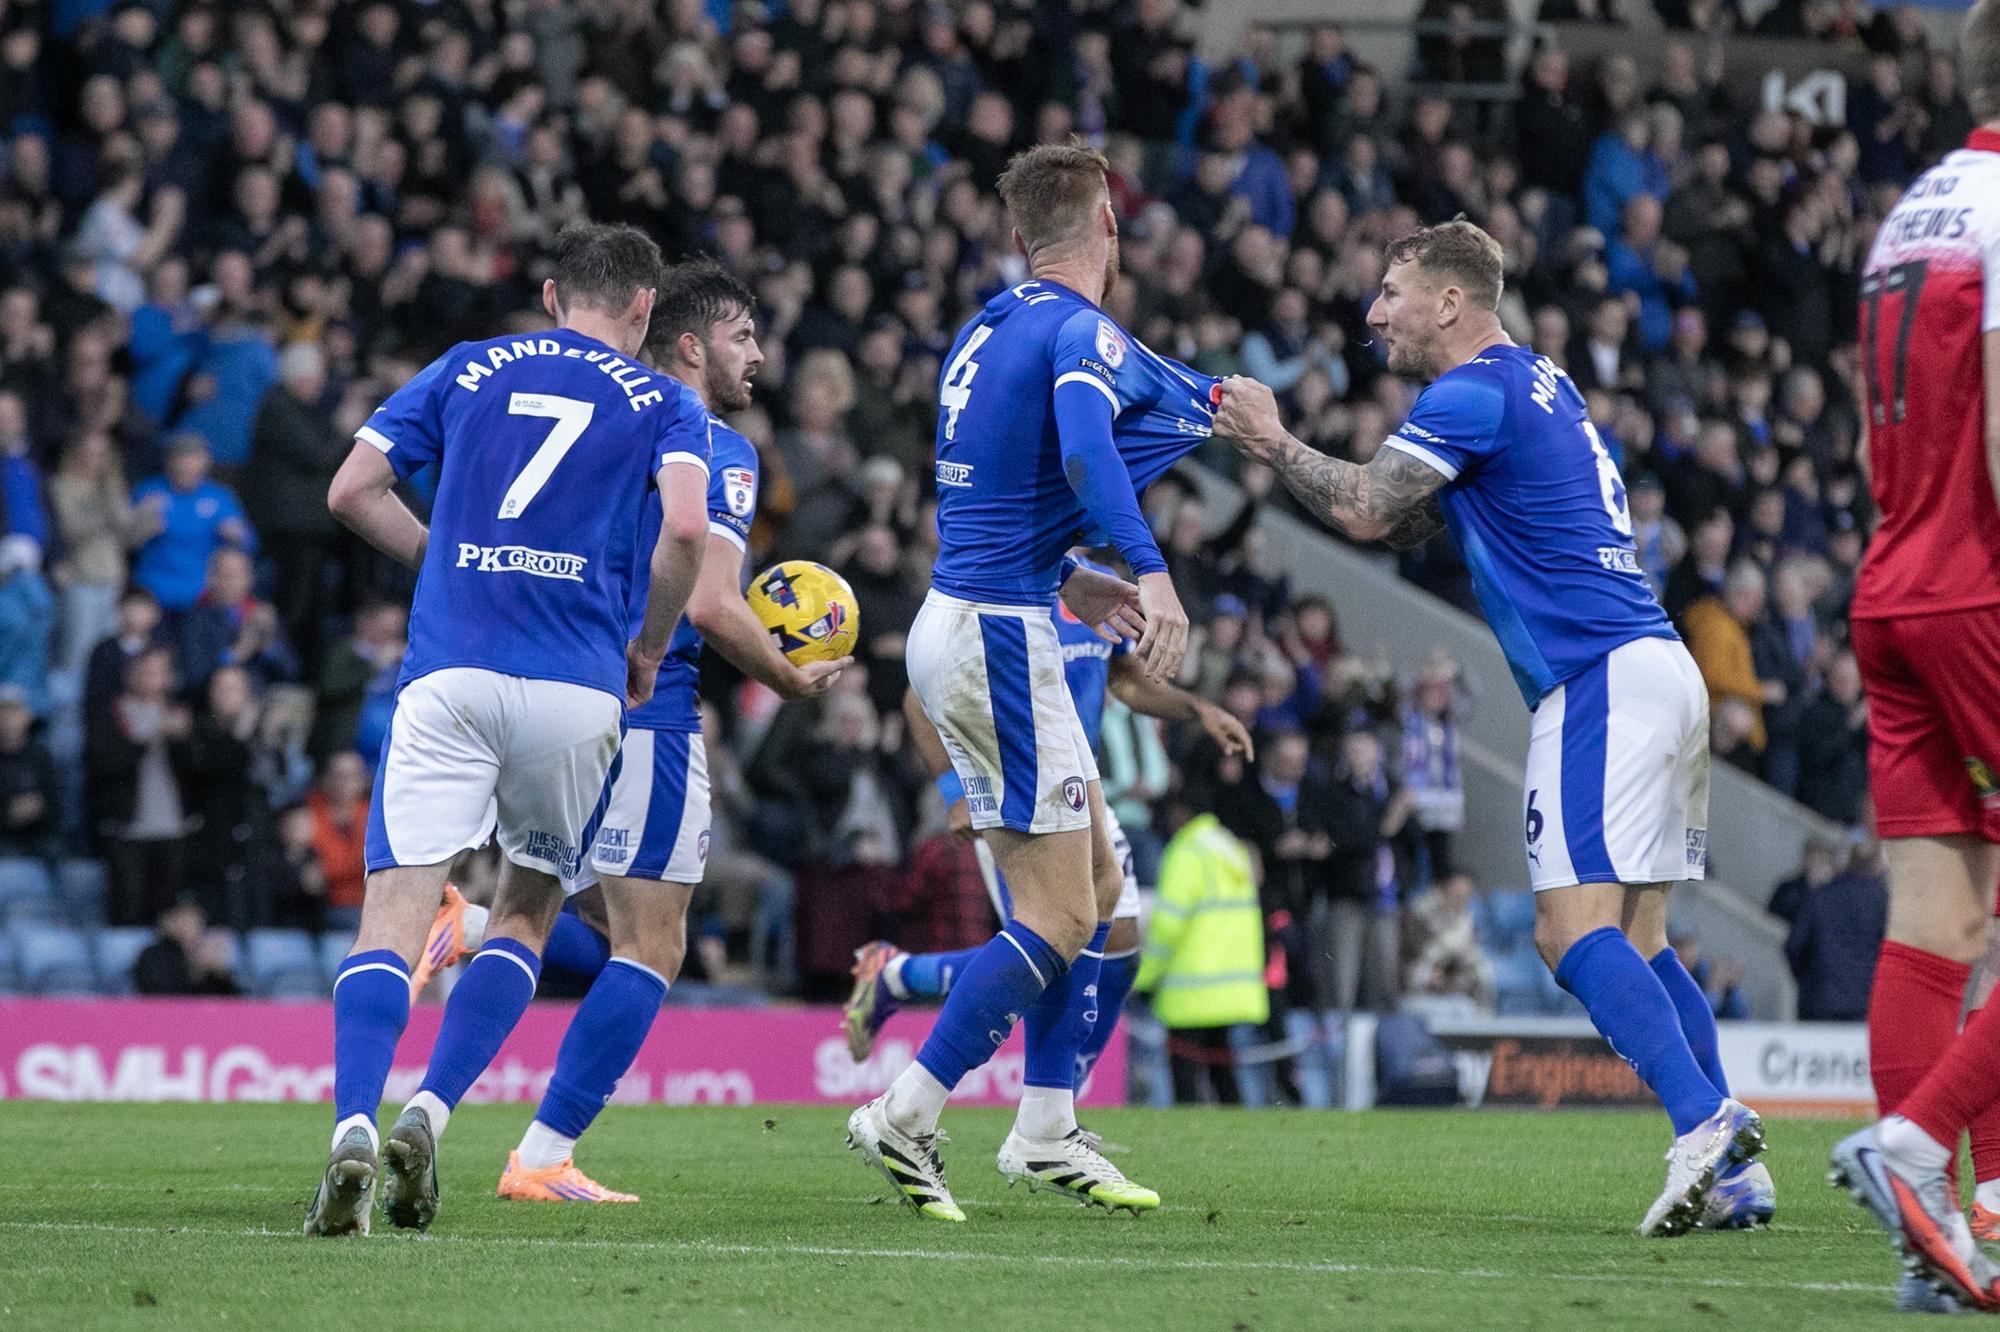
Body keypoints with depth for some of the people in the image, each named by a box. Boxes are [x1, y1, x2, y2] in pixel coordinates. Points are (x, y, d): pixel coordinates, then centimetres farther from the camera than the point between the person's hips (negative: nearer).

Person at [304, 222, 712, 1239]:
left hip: (447, 673, 0)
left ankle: (354, 1127, -28)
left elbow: (352, 490, 10)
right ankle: (428, 1115, 0)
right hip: (575, 687, 0)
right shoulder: (664, 403, 11)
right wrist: (649, 650, 7)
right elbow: (684, 528, -8)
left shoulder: (468, 370, 17)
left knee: (396, 915, -6)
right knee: (528, 908, 18)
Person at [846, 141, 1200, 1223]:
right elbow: (1084, 446, -32)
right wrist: (1151, 573, -41)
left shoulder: (987, 331, 15)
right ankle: (905, 1116, -11)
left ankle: (1046, 1132, 13)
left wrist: (1064, 583, 19)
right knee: (1058, 917, -6)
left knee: (1096, 884, 14)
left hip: (960, 618, 9)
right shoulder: (1081, 332, -12)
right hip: (998, 637, -9)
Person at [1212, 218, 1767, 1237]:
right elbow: (1408, 522, 27)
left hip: (1600, 677, -10)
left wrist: (1272, 441, 0)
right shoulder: (1536, 382, 23)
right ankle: (1733, 1168, 3)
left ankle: (1704, 1119, -30)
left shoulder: (1475, 393, -8)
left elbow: (1364, 509, -16)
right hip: (1655, 663, 10)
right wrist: (1280, 447, 16)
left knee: (1573, 929, -16)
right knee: (1631, 941, 10)